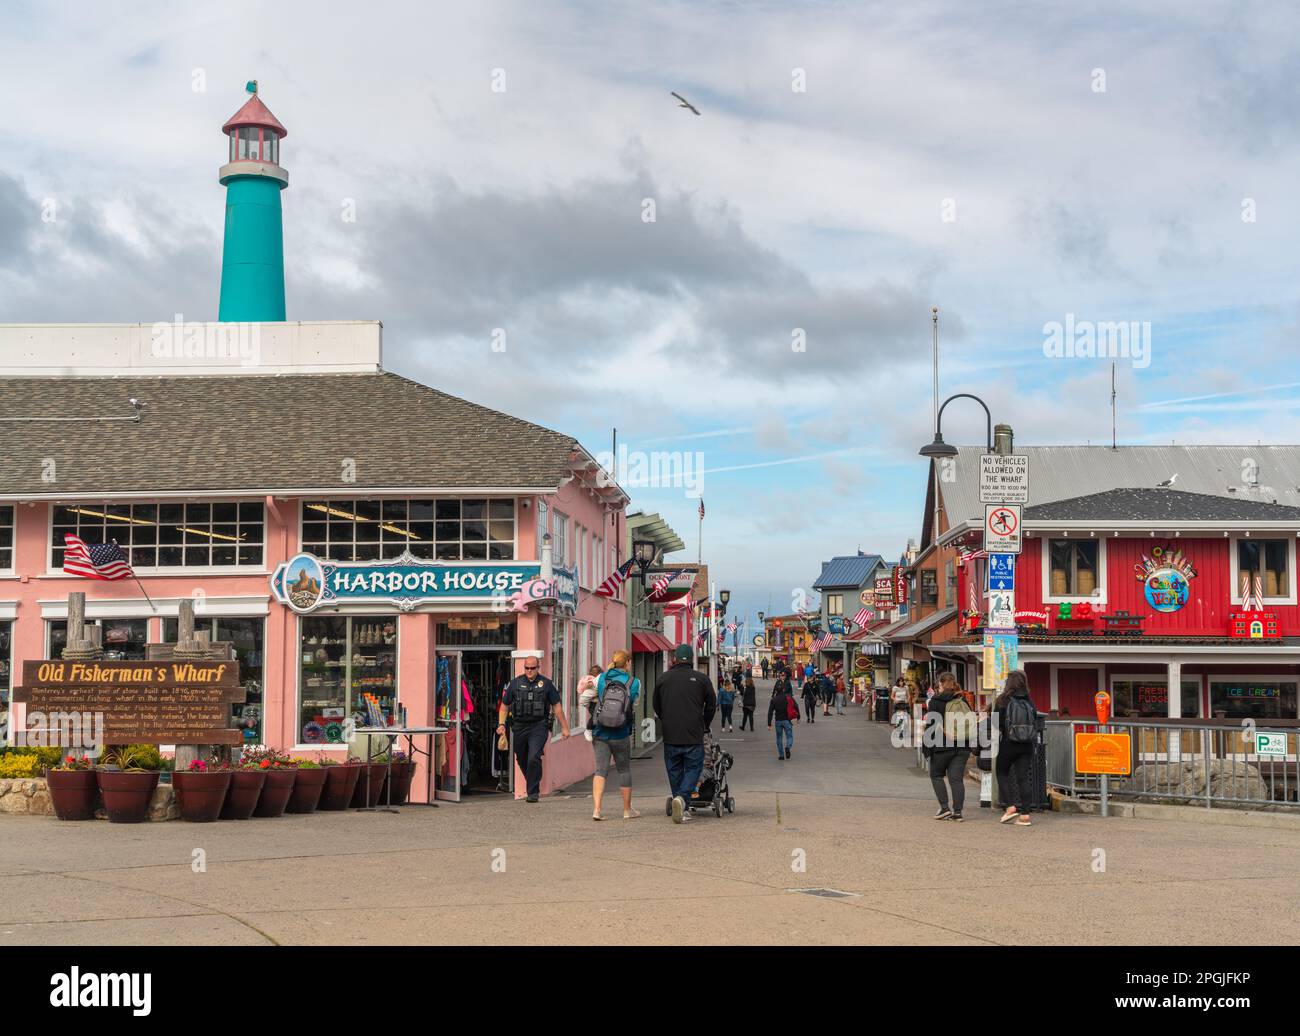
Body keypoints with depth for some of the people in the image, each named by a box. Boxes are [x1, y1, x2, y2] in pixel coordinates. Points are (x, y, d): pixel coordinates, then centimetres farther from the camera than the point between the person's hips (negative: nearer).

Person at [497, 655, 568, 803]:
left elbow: (556, 706, 7)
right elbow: (504, 705, 11)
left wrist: (564, 727, 6)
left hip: (539, 726, -3)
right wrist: (501, 724, -1)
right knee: (522, 760, 11)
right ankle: (533, 785, 35)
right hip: (519, 727, 3)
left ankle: (533, 792, -12)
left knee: (534, 758, -18)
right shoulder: (515, 683, 6)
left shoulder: (546, 684, 2)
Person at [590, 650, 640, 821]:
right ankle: (627, 810, 23)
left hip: (600, 734, 2)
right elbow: (633, 706, 0)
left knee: (601, 769, 2)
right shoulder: (634, 683, -5)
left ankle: (596, 808, -13)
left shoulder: (602, 678, 0)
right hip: (621, 735, -2)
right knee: (624, 770, 12)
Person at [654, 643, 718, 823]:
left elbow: (656, 707, 14)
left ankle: (683, 809, 13)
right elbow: (711, 706, 8)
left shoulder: (663, 679, 6)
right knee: (693, 768, 5)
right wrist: (703, 726, 22)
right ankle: (683, 798, -19)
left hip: (670, 734, 2)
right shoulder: (701, 679, 1)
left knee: (674, 770, 12)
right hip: (693, 735, -2)